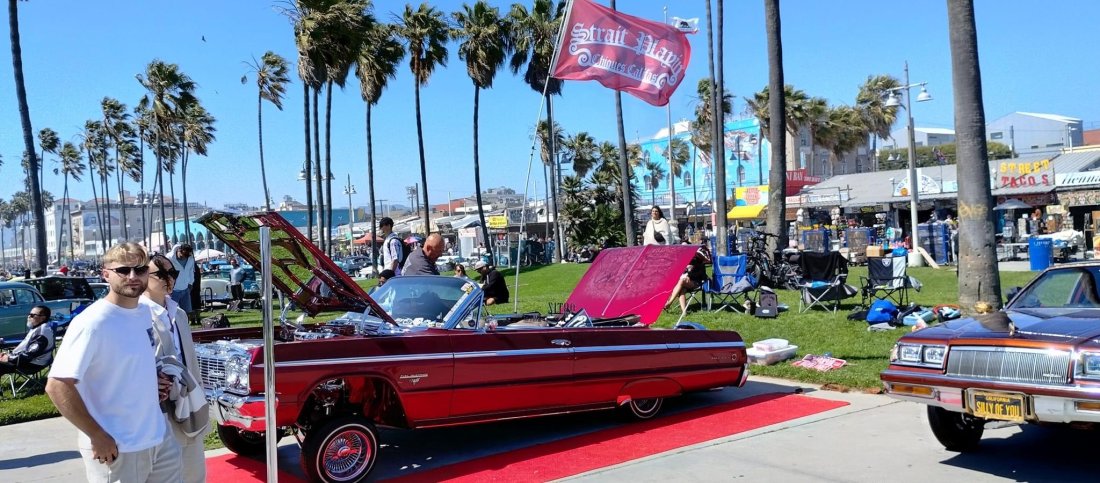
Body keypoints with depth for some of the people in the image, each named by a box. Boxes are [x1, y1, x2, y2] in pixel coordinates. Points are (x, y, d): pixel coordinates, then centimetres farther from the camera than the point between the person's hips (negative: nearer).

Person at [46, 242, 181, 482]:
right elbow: (57, 386, -19)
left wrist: (152, 382, 4)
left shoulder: (145, 313, 5)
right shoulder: (92, 323, -17)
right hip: (117, 448, -7)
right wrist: (97, 436, -18)